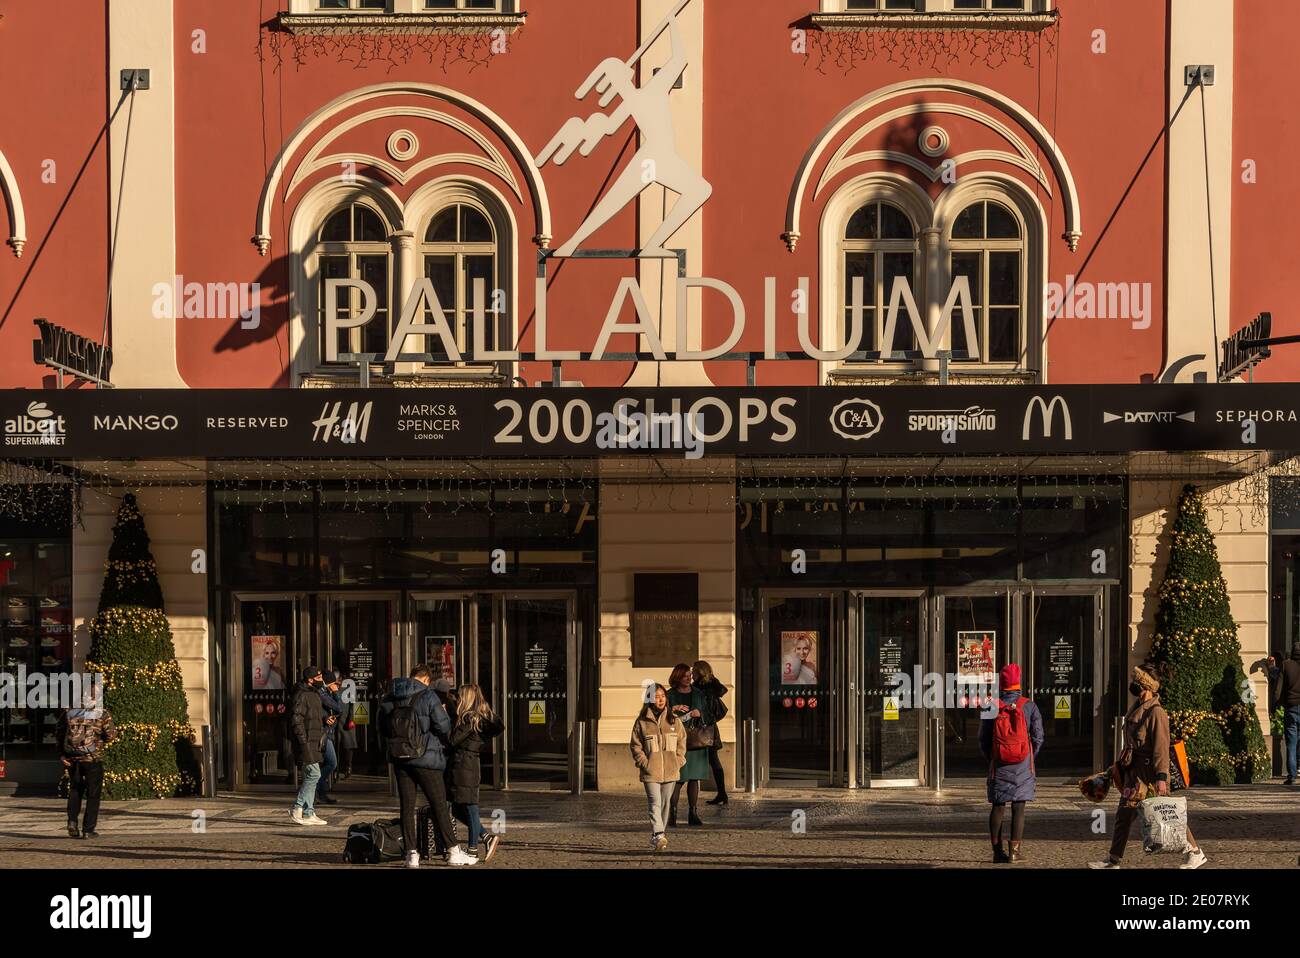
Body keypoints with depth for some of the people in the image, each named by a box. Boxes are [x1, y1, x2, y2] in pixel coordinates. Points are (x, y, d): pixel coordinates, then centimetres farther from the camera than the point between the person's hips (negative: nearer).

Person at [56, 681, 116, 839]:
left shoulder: (69, 712, 5)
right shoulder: (102, 713, -6)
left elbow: (59, 733, 3)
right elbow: (111, 734, -8)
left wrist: (62, 755, 4)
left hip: (72, 758, 3)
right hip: (93, 758, -3)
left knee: (75, 790, 21)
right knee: (93, 794, 7)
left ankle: (72, 820, 2)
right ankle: (88, 829, 5)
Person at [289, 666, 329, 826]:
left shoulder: (315, 694, 18)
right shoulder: (302, 695, -13)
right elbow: (296, 719, -18)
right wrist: (303, 741, -21)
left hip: (314, 742, 10)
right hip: (306, 742, -10)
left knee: (310, 776, 10)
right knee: (313, 774, -13)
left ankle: (308, 813, 13)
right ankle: (297, 808, -6)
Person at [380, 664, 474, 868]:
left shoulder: (389, 698, 6)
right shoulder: (428, 696, -11)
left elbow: (383, 728, 13)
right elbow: (443, 727, -13)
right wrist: (444, 713, 7)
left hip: (399, 758, 4)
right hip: (424, 758, -4)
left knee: (407, 806, 8)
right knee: (439, 805, 3)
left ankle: (411, 853, 5)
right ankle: (452, 852, 6)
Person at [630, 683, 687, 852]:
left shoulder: (674, 721, 8)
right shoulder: (642, 722, 0)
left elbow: (681, 742, 13)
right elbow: (636, 746, 2)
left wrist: (678, 762, 3)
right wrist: (645, 763, -8)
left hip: (670, 772, 3)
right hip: (650, 773, -3)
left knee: (665, 805, 9)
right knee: (655, 804, -14)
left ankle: (657, 837, 19)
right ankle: (658, 836, -25)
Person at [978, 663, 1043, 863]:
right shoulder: (1029, 706, -3)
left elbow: (983, 738, 3)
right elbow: (1038, 737, -1)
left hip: (999, 764, 1)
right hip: (1023, 766, -1)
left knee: (998, 807, 7)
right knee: (1018, 807, 1)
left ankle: (997, 850, 8)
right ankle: (1015, 850, -3)